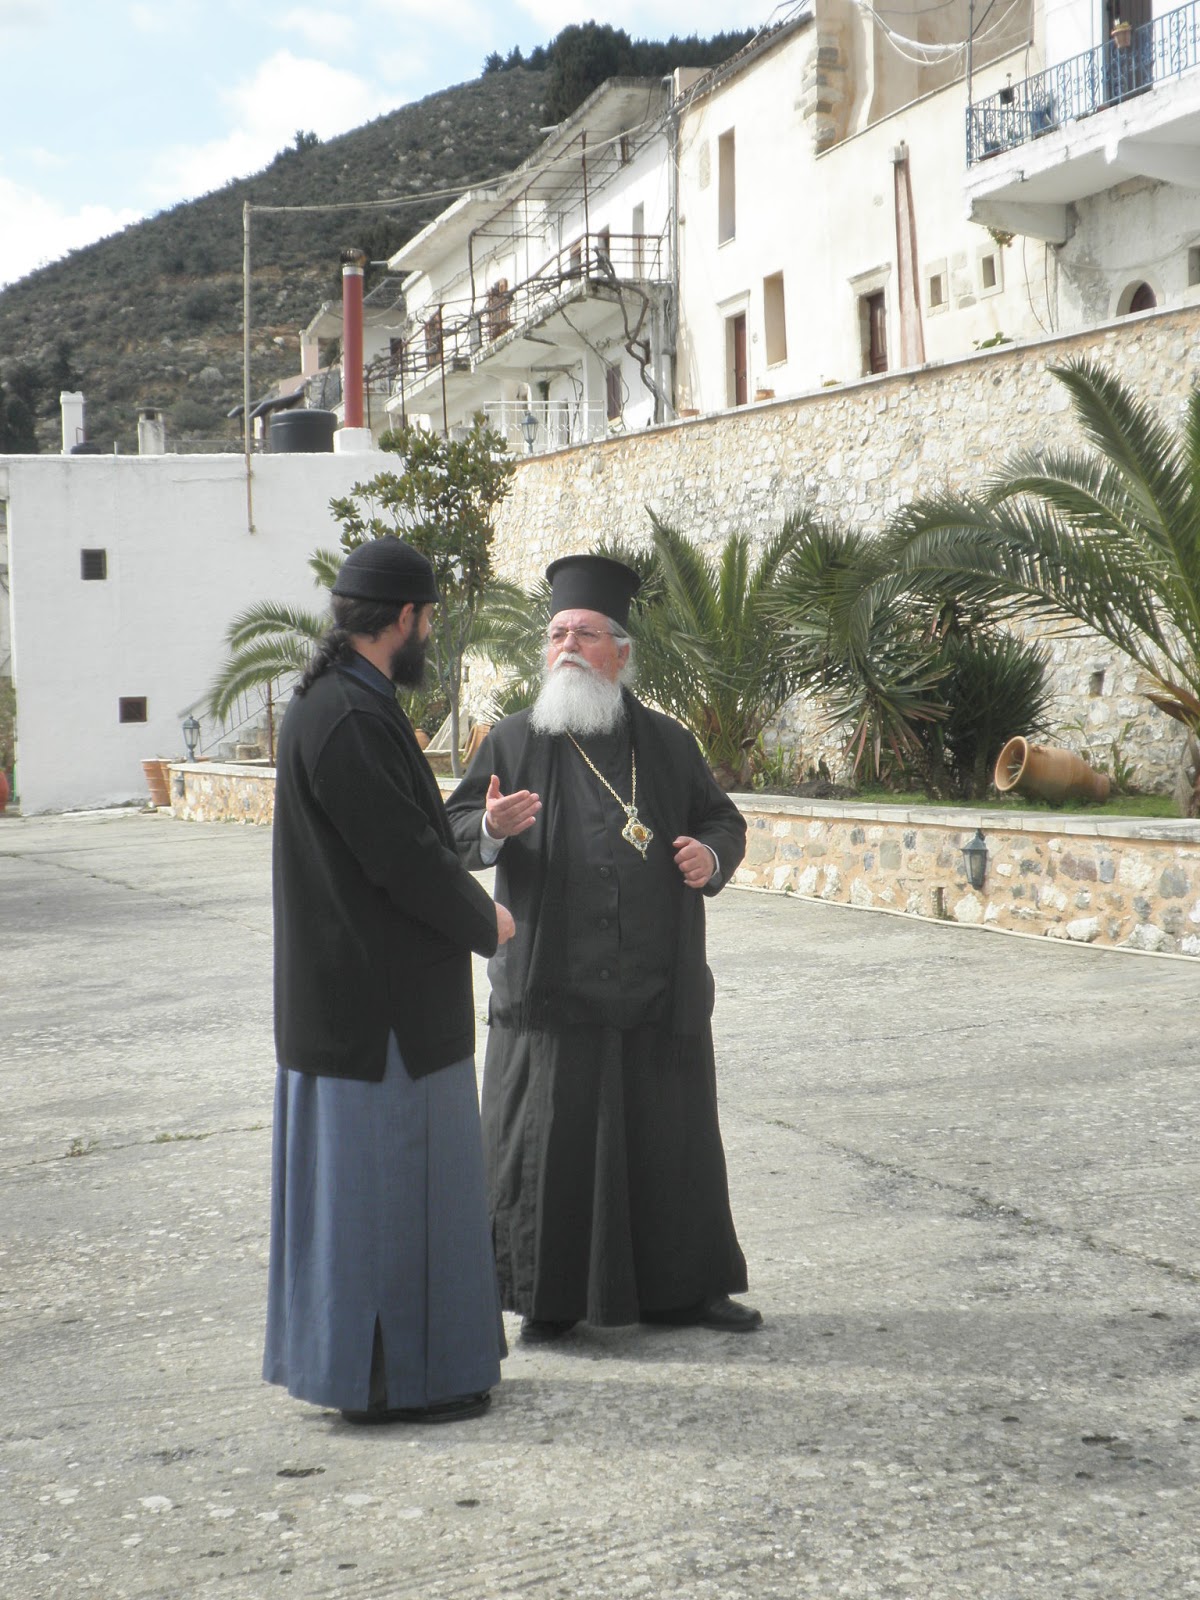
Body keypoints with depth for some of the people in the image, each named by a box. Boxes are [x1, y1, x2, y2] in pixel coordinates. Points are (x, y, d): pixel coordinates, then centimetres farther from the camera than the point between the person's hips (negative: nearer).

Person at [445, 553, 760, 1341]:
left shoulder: (667, 742, 10)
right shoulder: (515, 741, 4)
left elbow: (722, 817, 16)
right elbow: (453, 829, 0)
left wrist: (711, 853, -6)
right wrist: (491, 827, -23)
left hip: (658, 989, 2)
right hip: (551, 987, -2)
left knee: (671, 1137, 9)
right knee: (550, 1141, 1)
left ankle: (680, 1285, 23)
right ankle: (550, 1297, 14)